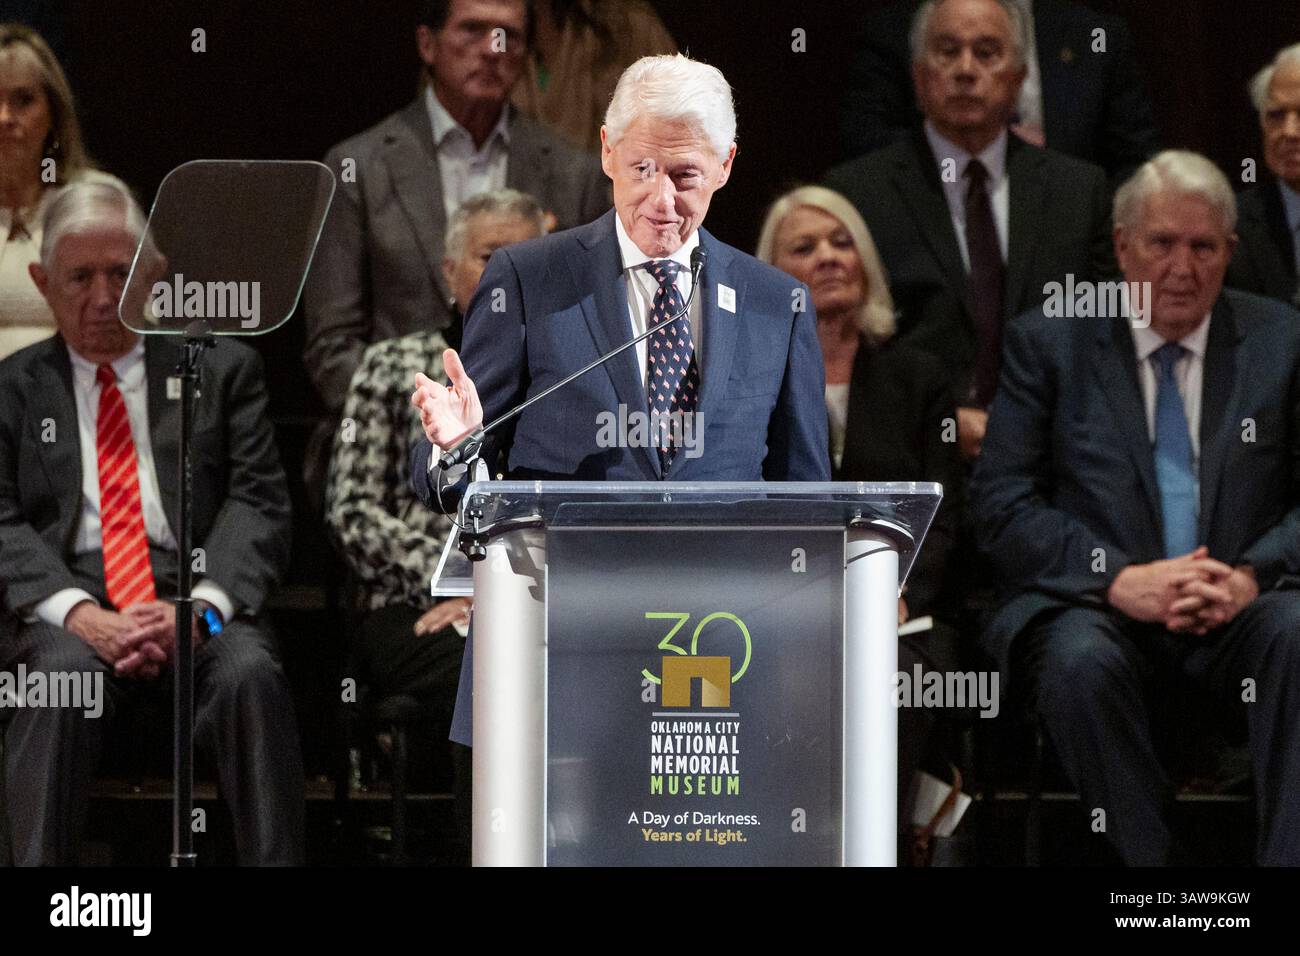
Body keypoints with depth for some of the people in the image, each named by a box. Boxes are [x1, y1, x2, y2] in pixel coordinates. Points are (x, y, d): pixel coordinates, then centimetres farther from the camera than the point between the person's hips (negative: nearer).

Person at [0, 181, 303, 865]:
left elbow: (257, 503, 5)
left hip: (193, 600, 1)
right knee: (65, 674, -34)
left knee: (249, 672, -32)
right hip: (61, 608, -1)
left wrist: (200, 607, -15)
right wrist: (78, 612, -17)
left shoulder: (222, 369, 16)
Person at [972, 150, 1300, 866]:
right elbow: (1001, 504, 0)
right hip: (1097, 608, -1)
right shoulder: (1047, 343, 8)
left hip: (1240, 610, 1)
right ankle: (1153, 865, -24)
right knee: (1080, 663, -35)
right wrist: (1120, 580, -16)